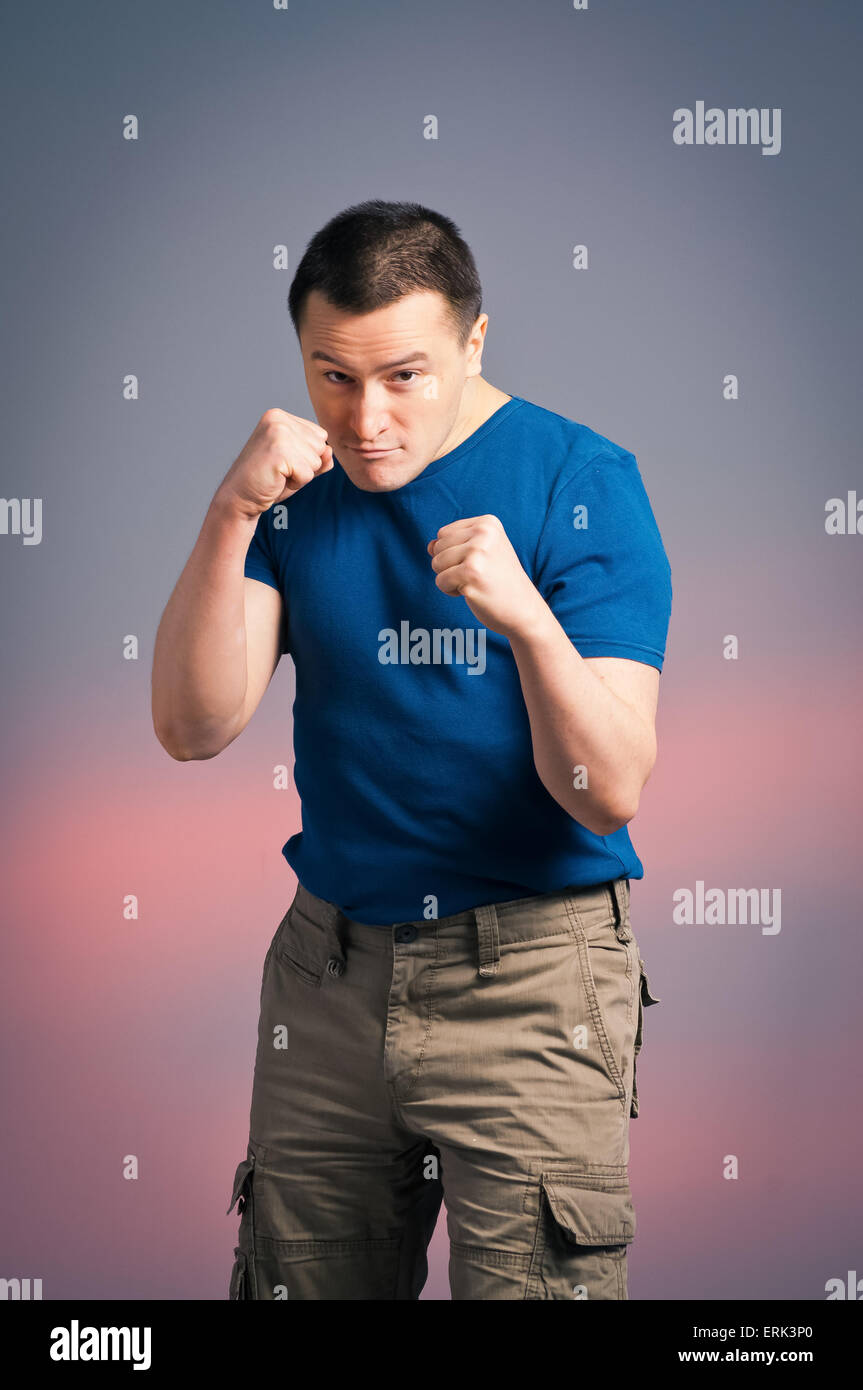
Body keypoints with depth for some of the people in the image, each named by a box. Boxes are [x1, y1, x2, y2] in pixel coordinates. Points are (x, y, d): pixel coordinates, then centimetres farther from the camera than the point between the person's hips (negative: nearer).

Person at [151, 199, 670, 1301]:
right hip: (330, 968, 4)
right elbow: (193, 728, -9)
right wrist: (229, 516, -21)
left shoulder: (581, 483, -9)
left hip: (529, 976, -4)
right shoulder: (298, 484, 3)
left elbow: (609, 792, -16)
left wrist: (529, 618, -33)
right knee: (300, 1284, 13)